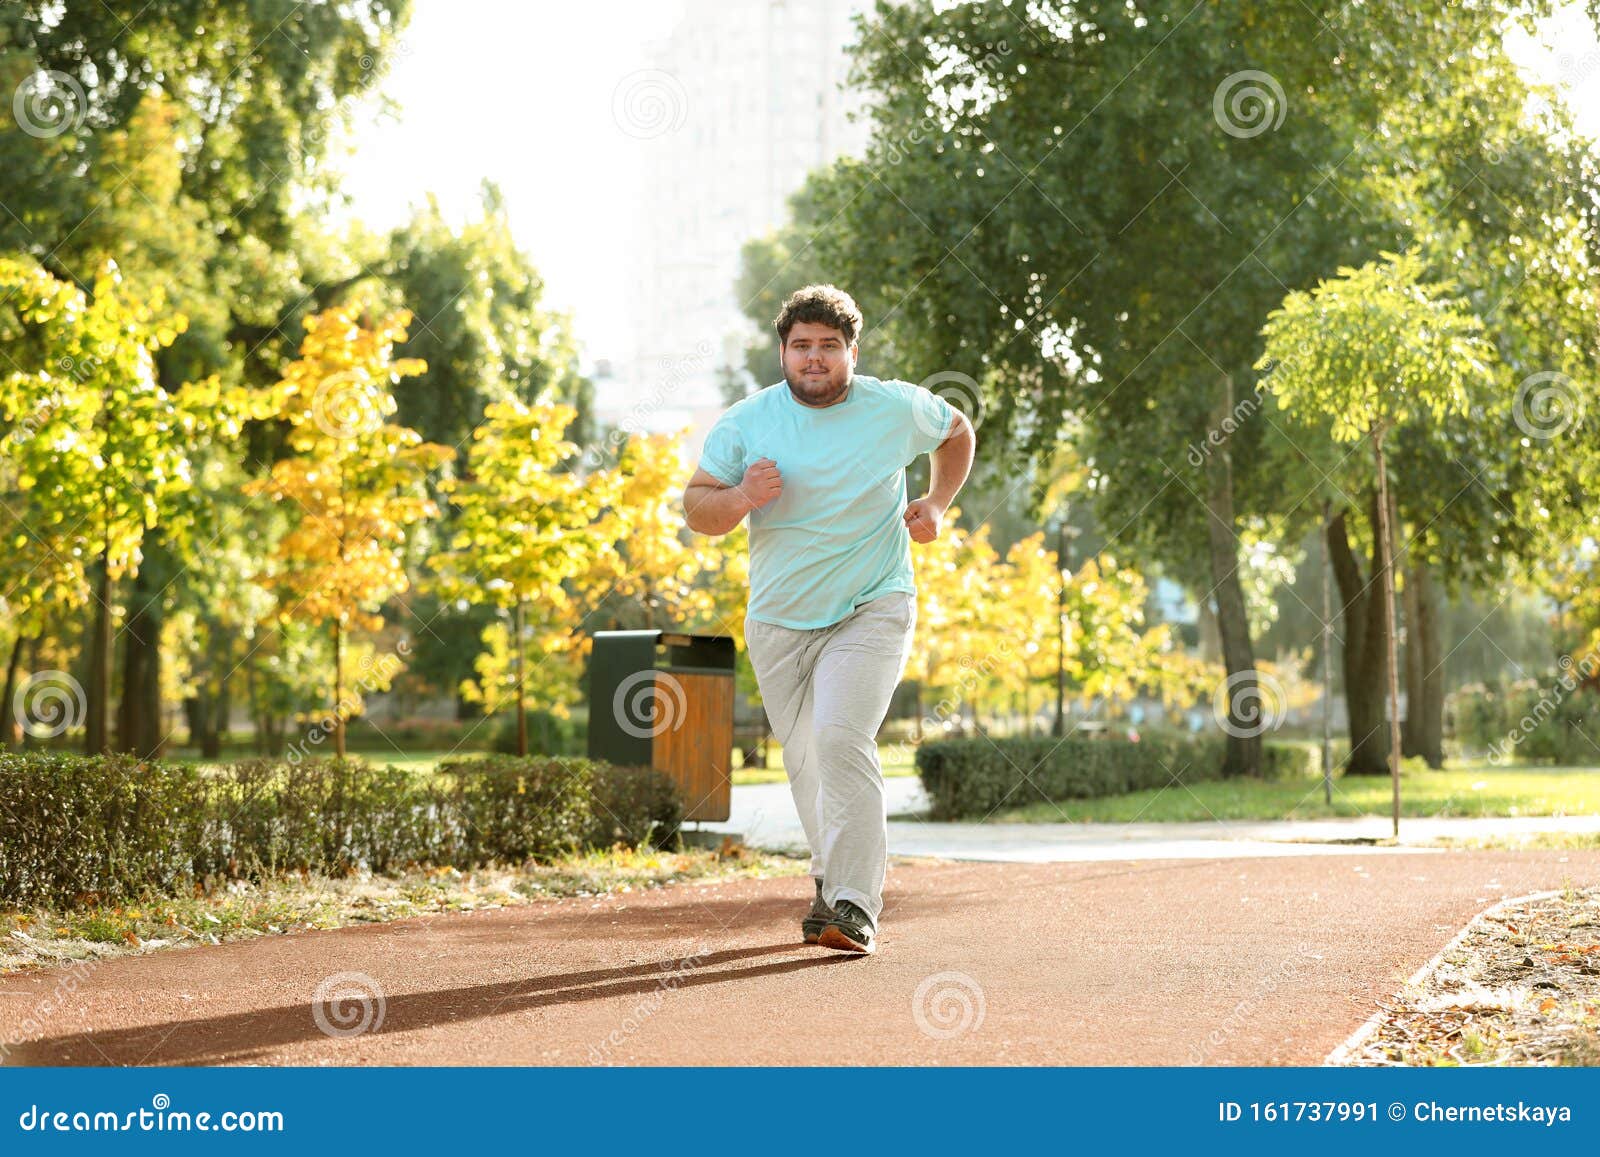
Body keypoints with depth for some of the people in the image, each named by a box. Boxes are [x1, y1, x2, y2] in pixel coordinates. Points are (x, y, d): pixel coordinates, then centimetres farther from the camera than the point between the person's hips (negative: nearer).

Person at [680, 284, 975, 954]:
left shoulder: (897, 409, -2)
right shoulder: (746, 422, -2)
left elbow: (958, 432, 19)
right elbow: (695, 507, -1)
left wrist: (936, 504, 4)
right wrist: (740, 499, -23)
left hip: (871, 610, -3)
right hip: (778, 621, 3)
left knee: (842, 740, -22)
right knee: (805, 760, 9)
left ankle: (854, 906, -23)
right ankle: (832, 881, 30)